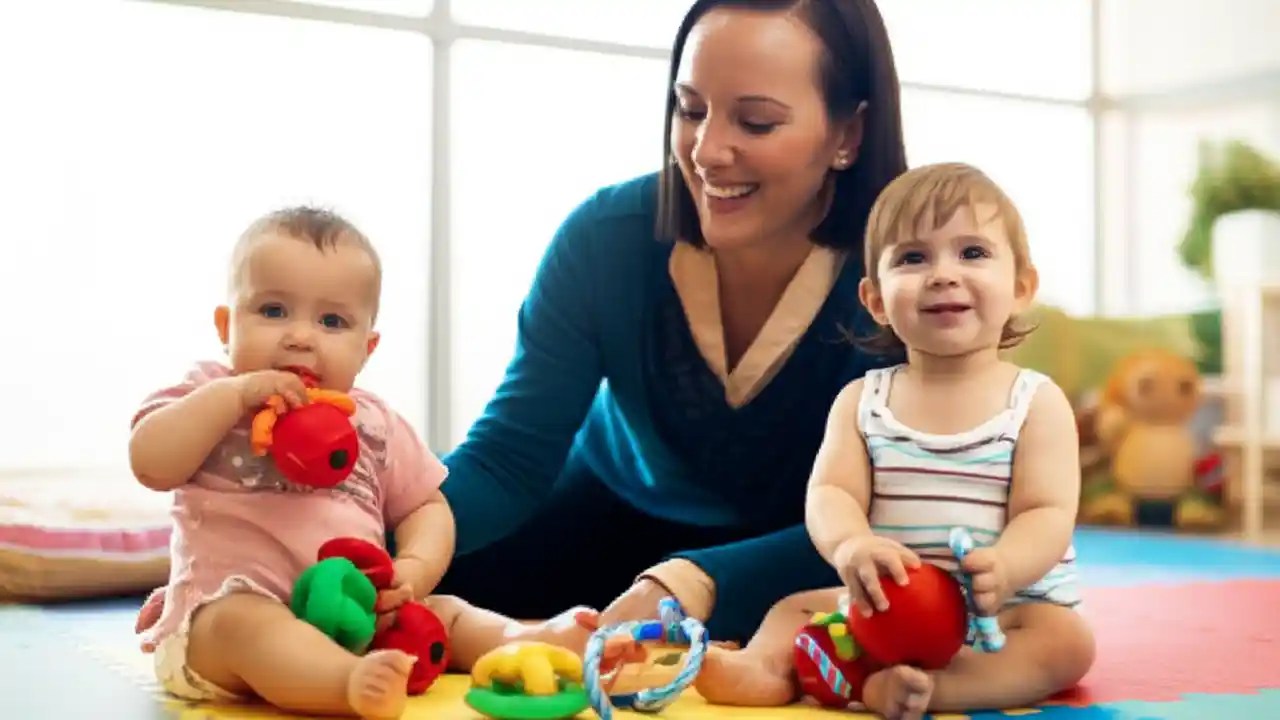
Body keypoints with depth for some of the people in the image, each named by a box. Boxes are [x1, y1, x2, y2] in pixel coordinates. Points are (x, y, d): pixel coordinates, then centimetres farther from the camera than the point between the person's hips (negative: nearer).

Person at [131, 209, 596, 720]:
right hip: (230, 607, -6)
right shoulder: (210, 399, 5)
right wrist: (233, 394, -19)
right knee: (242, 625, -36)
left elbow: (426, 507, 15)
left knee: (443, 611, -6)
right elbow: (150, 464, -12)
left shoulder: (374, 424, 13)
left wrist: (416, 571, -6)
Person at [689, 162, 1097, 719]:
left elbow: (1047, 513, -13)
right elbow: (830, 493, -9)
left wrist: (1004, 567, -37)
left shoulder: (1036, 402, -5)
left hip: (1006, 610, -3)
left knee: (1067, 641, -29)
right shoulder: (862, 401, 3)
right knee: (794, 608, -1)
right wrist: (850, 545, -35)